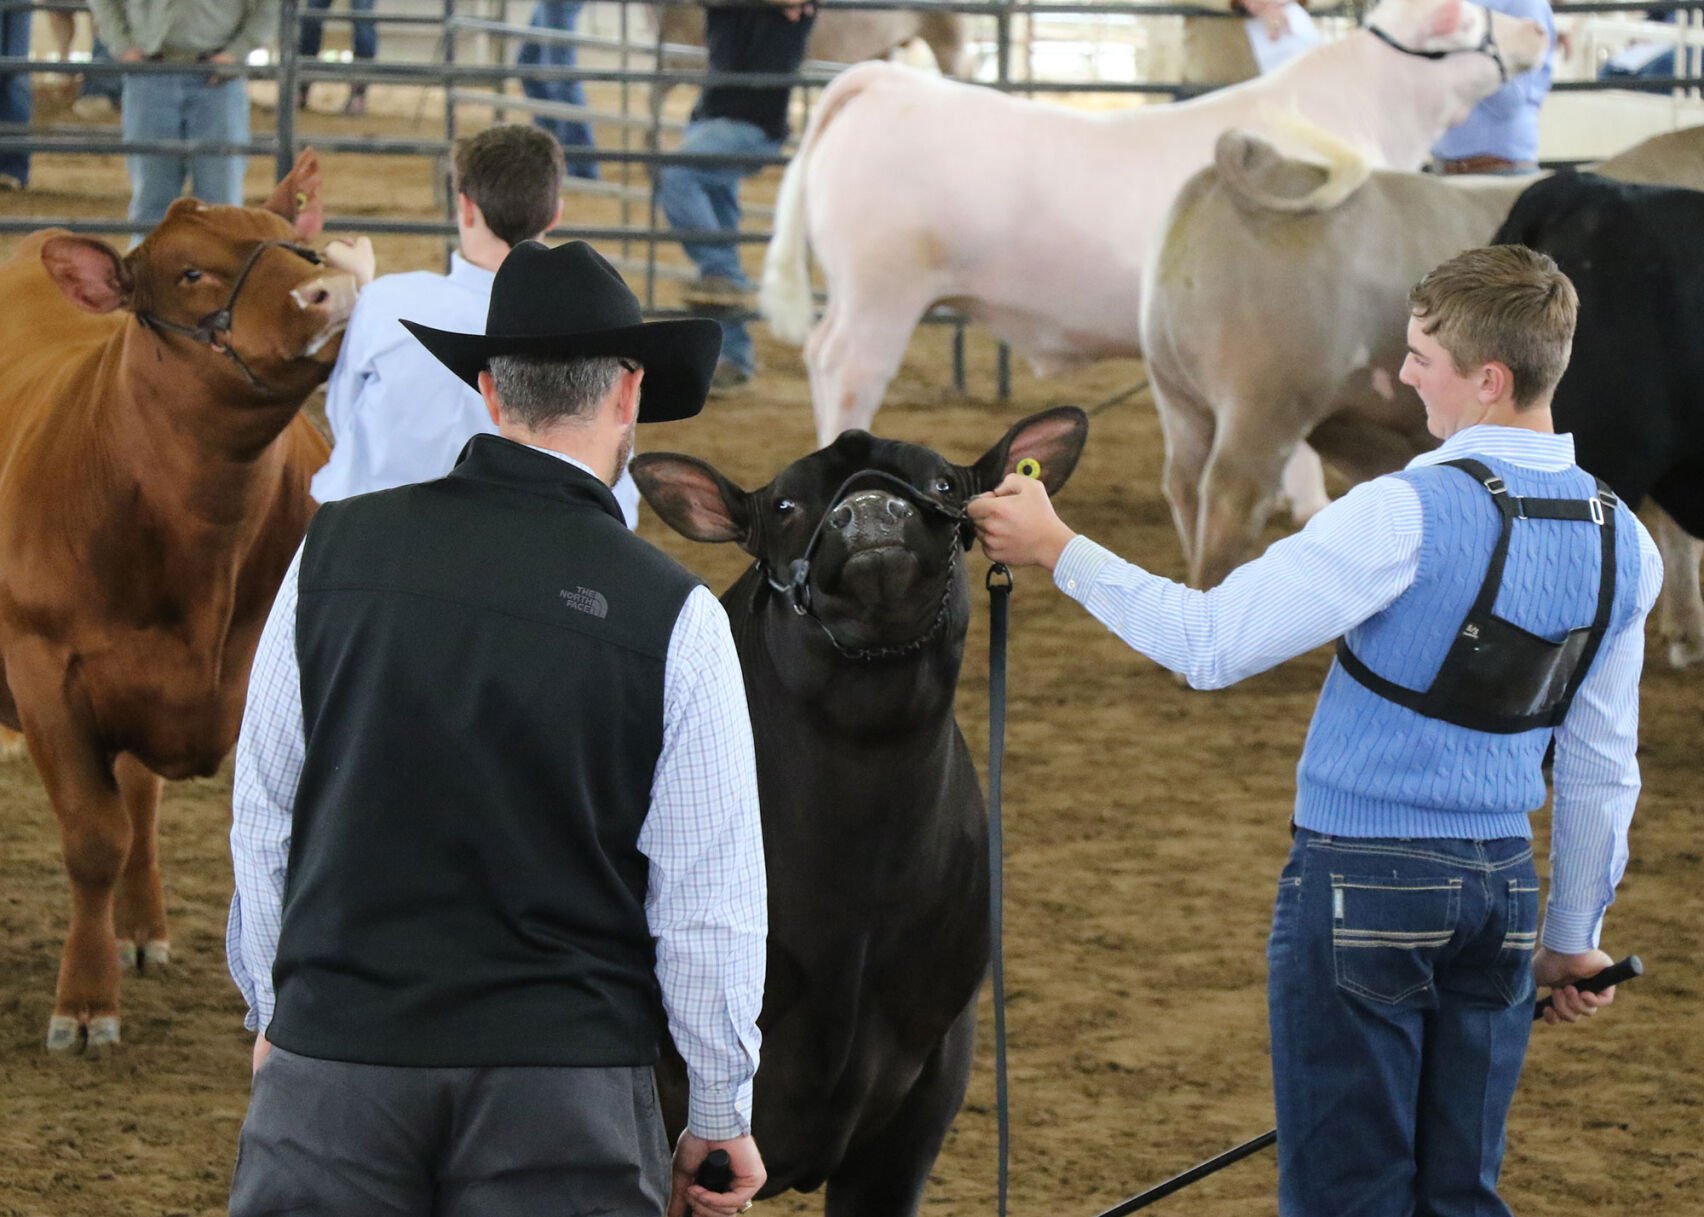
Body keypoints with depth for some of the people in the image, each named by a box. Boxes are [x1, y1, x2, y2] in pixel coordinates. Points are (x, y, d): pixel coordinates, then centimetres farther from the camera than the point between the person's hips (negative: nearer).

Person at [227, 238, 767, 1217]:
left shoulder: (338, 551, -1)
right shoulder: (675, 617, -8)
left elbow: (262, 814, 7)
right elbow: (711, 902, -5)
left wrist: (275, 1009, 21)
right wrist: (723, 1115, 7)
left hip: (337, 1043, 2)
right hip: (564, 1072, -2)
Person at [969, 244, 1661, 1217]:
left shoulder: (1411, 514, -19)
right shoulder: (1623, 542, 3)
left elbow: (1211, 643, -19)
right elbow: (1603, 769, 11)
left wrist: (1056, 549, -9)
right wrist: (1575, 934, 21)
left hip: (1364, 882, -6)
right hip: (1503, 886, 6)